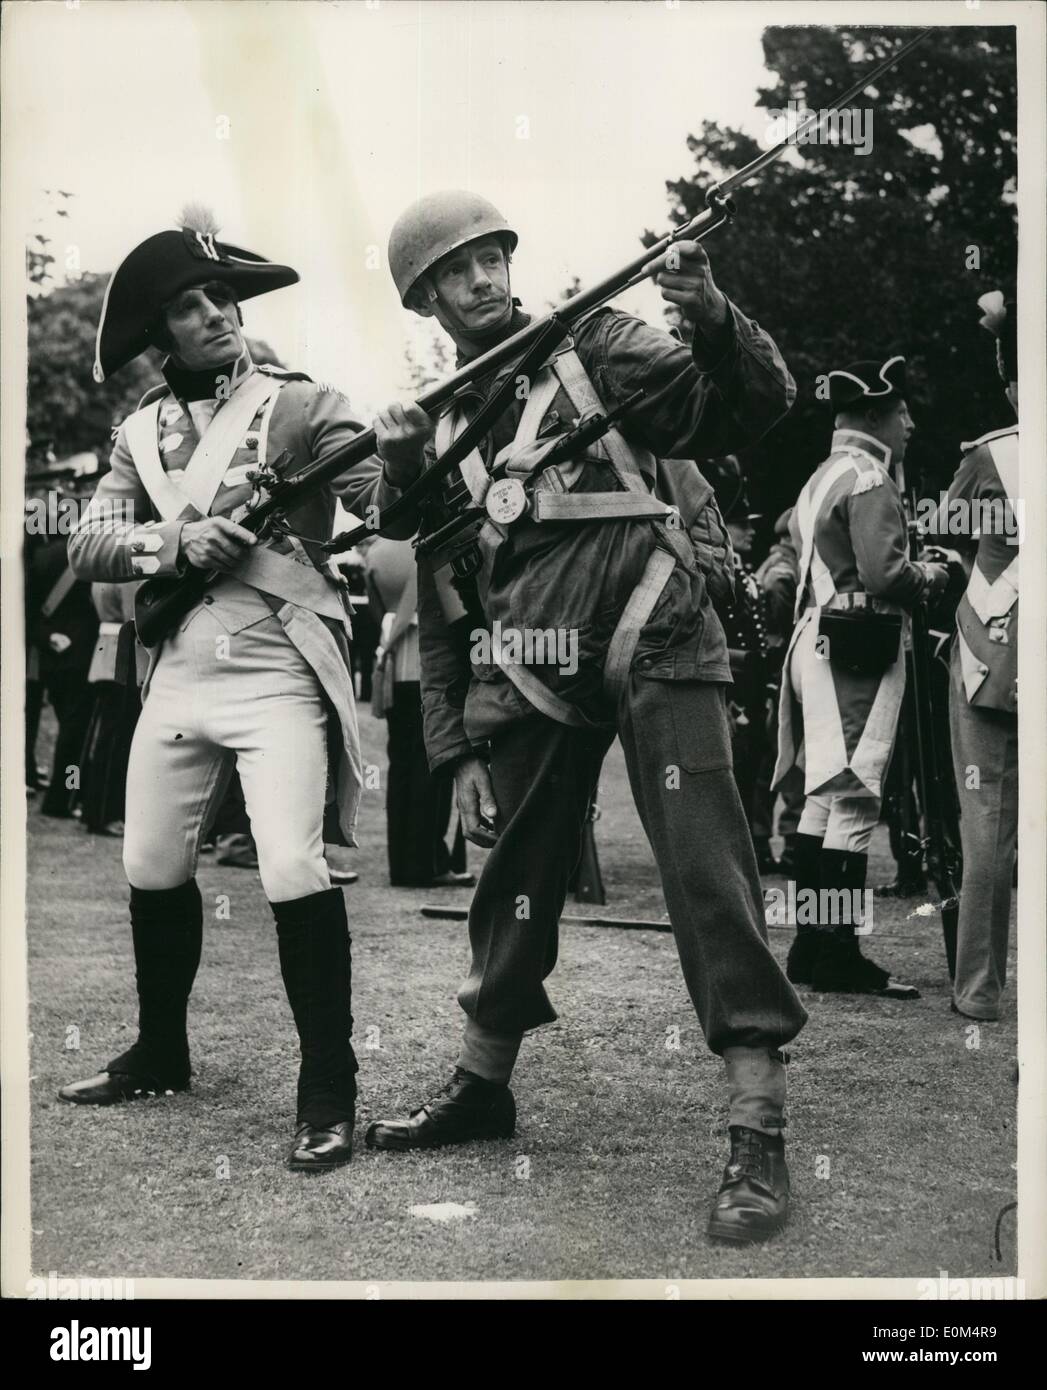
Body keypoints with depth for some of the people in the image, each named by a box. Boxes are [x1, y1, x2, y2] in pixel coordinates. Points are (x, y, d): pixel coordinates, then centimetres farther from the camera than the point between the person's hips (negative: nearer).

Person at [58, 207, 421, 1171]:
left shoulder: (298, 404, -1)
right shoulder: (141, 434, 11)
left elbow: (386, 502, -13)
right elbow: (87, 545, 3)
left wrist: (405, 446, -34)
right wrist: (174, 541, -15)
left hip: (277, 673, -5)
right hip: (180, 672, 5)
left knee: (295, 875, -17)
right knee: (153, 871, 15)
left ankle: (329, 1091, -6)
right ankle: (160, 1054, 36)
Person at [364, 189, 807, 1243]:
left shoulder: (595, 348, 5)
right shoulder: (440, 432, 17)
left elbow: (750, 409, -6)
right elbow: (441, 604, 19)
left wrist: (711, 319, -26)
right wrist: (456, 748, 14)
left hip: (653, 646, -4)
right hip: (528, 674, 5)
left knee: (707, 875, -13)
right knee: (512, 887, 12)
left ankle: (757, 1134, -12)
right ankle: (481, 1086, 31)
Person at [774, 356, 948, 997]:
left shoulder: (820, 478, 18)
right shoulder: (870, 478, -12)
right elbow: (885, 574, -23)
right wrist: (932, 576, -2)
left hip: (817, 643, 10)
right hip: (858, 650, -10)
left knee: (826, 795, 13)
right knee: (855, 799, -8)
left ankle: (813, 945, 17)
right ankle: (839, 955, -6)